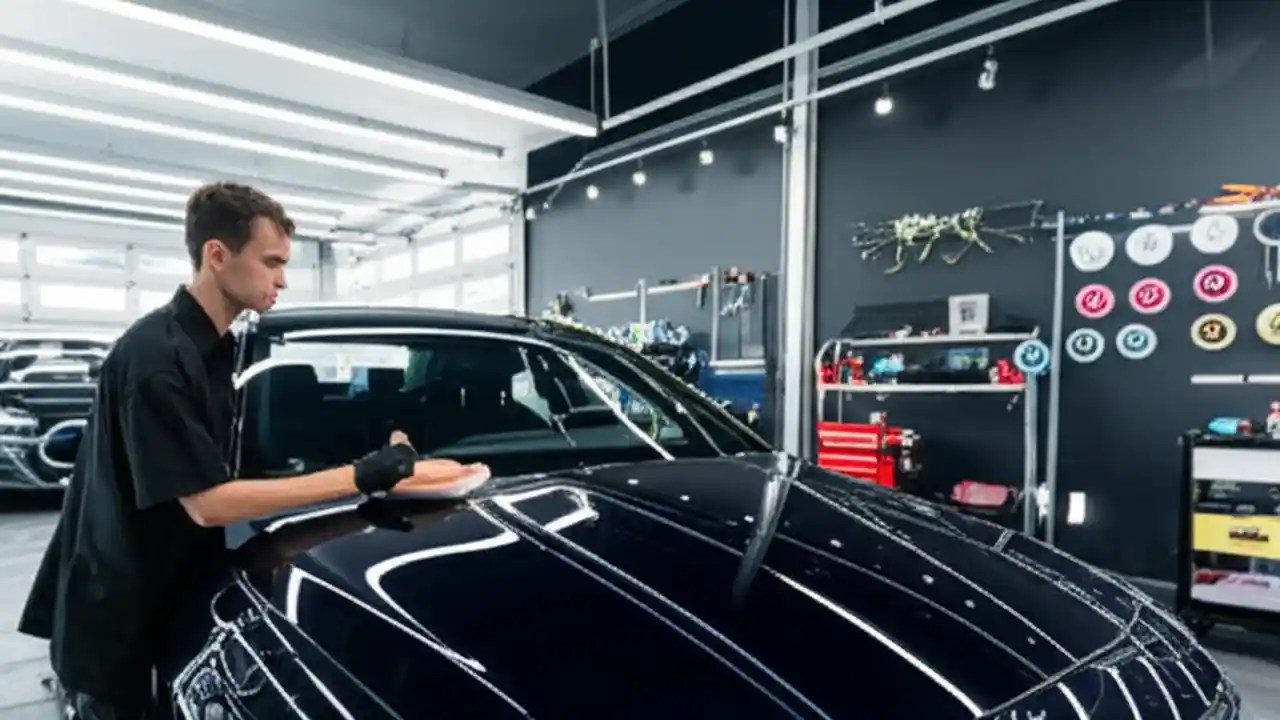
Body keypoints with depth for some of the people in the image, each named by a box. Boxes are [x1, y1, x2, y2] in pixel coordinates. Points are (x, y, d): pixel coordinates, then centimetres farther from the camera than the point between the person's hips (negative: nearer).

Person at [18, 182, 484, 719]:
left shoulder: (216, 347, 4)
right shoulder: (155, 356, -25)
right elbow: (207, 504, -28)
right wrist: (357, 477, -31)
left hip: (172, 600, 8)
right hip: (116, 623, -8)